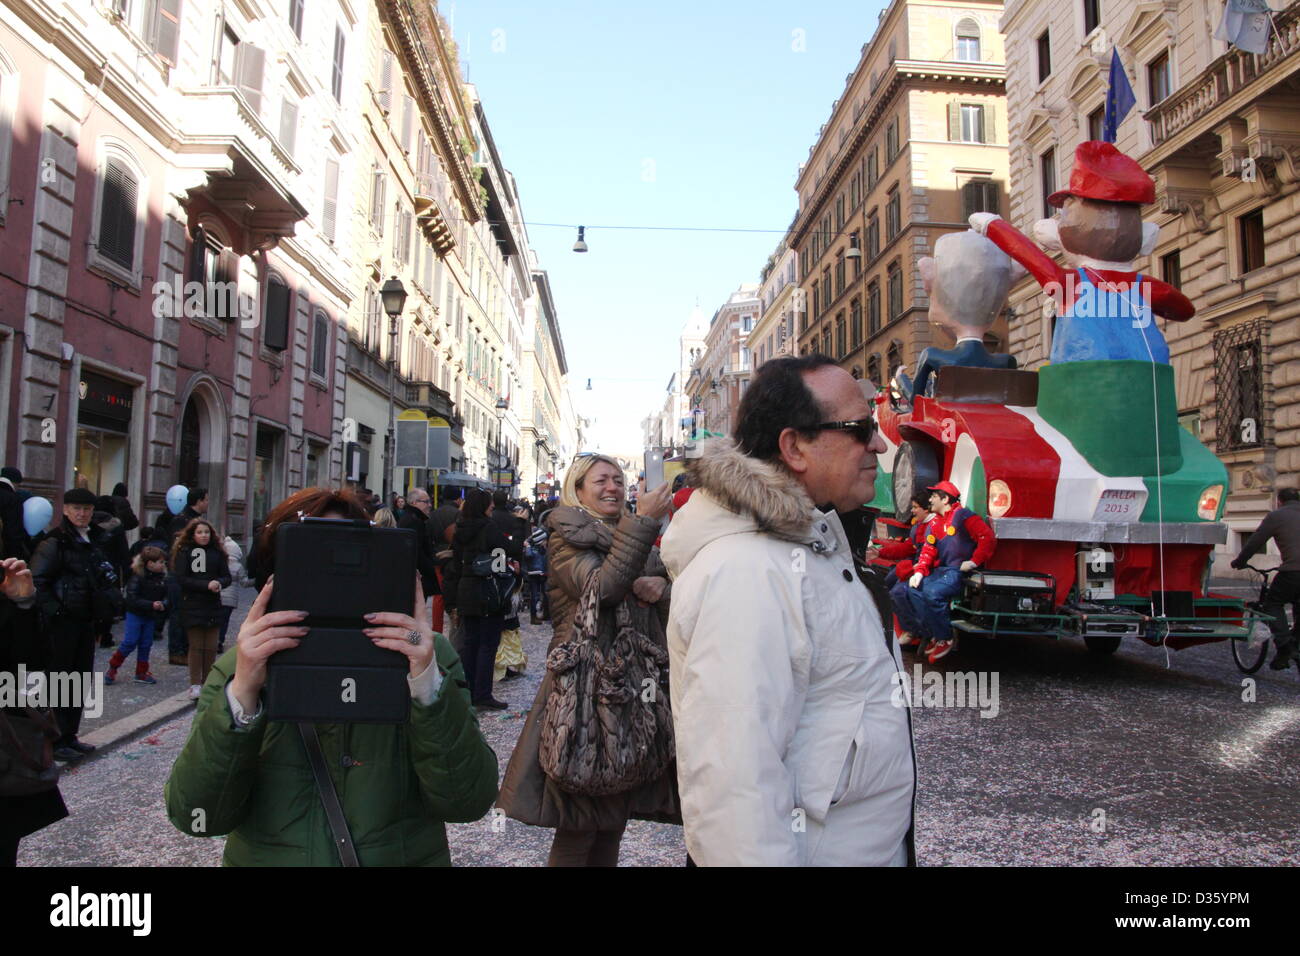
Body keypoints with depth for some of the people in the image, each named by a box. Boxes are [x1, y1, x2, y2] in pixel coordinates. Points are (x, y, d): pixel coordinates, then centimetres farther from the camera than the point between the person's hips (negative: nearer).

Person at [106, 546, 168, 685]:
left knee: (146, 644, 9)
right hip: (135, 614, -5)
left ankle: (141, 673, 19)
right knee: (130, 642, -6)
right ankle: (112, 669, 13)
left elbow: (165, 595, 9)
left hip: (150, 616, 5)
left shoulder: (162, 577, 0)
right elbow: (132, 599, -22)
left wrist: (163, 604, -11)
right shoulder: (137, 577, -17)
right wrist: (151, 604, -29)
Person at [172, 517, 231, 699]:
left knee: (211, 648, 4)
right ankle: (195, 684, 8)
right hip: (192, 606, -3)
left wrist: (219, 583, -15)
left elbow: (227, 577, 8)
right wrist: (206, 585, -18)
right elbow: (181, 578, -8)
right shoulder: (184, 552, -1)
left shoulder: (217, 552, 8)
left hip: (213, 606, 3)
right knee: (196, 646, 1)